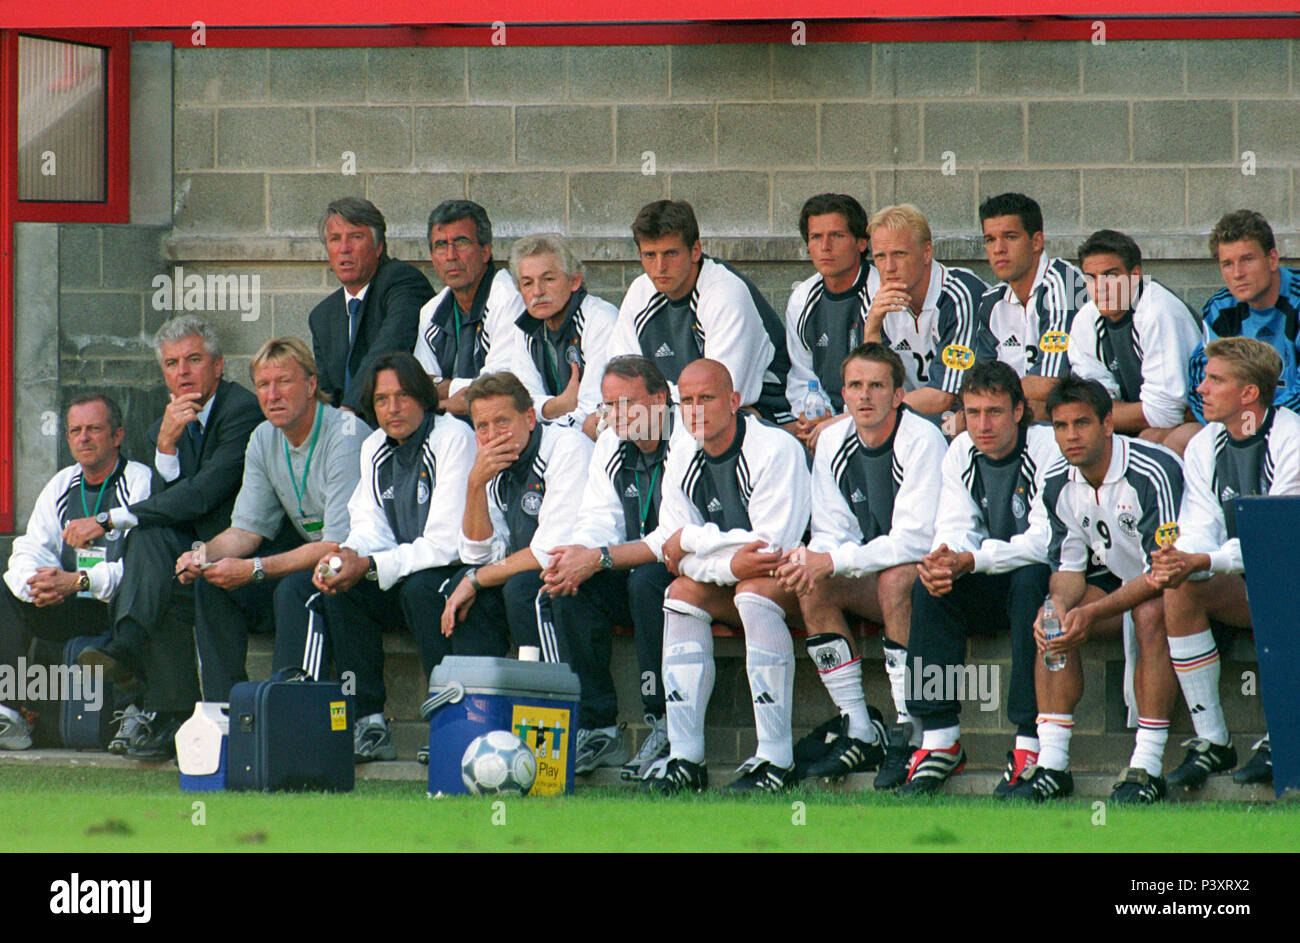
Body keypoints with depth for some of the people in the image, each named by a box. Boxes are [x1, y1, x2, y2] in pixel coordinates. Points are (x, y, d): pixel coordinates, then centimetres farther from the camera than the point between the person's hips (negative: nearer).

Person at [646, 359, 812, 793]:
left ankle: (776, 758, -35)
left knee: (754, 590, -33)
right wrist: (729, 564, -25)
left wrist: (692, 540, -16)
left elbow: (772, 544, -25)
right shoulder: (682, 463, 2)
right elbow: (679, 559, -4)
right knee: (684, 591, -17)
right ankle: (685, 757, -21)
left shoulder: (776, 449, -18)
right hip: (733, 586, 7)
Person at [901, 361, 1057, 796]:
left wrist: (969, 561, -33)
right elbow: (956, 529, -3)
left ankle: (1031, 742, -35)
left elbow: (1046, 540, -23)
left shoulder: (1047, 448, -15)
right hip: (991, 587, 5)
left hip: (1041, 574, -5)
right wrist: (941, 561, -29)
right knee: (929, 585, -21)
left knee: (1029, 582, -36)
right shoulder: (961, 452, 4)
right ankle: (938, 736, -21)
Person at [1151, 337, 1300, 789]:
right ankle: (1210, 741, -19)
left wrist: (1202, 561, -35)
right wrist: (1178, 561, -28)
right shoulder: (1204, 447, 4)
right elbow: (1200, 530, -3)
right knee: (1181, 592, -22)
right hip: (1244, 588, 6)